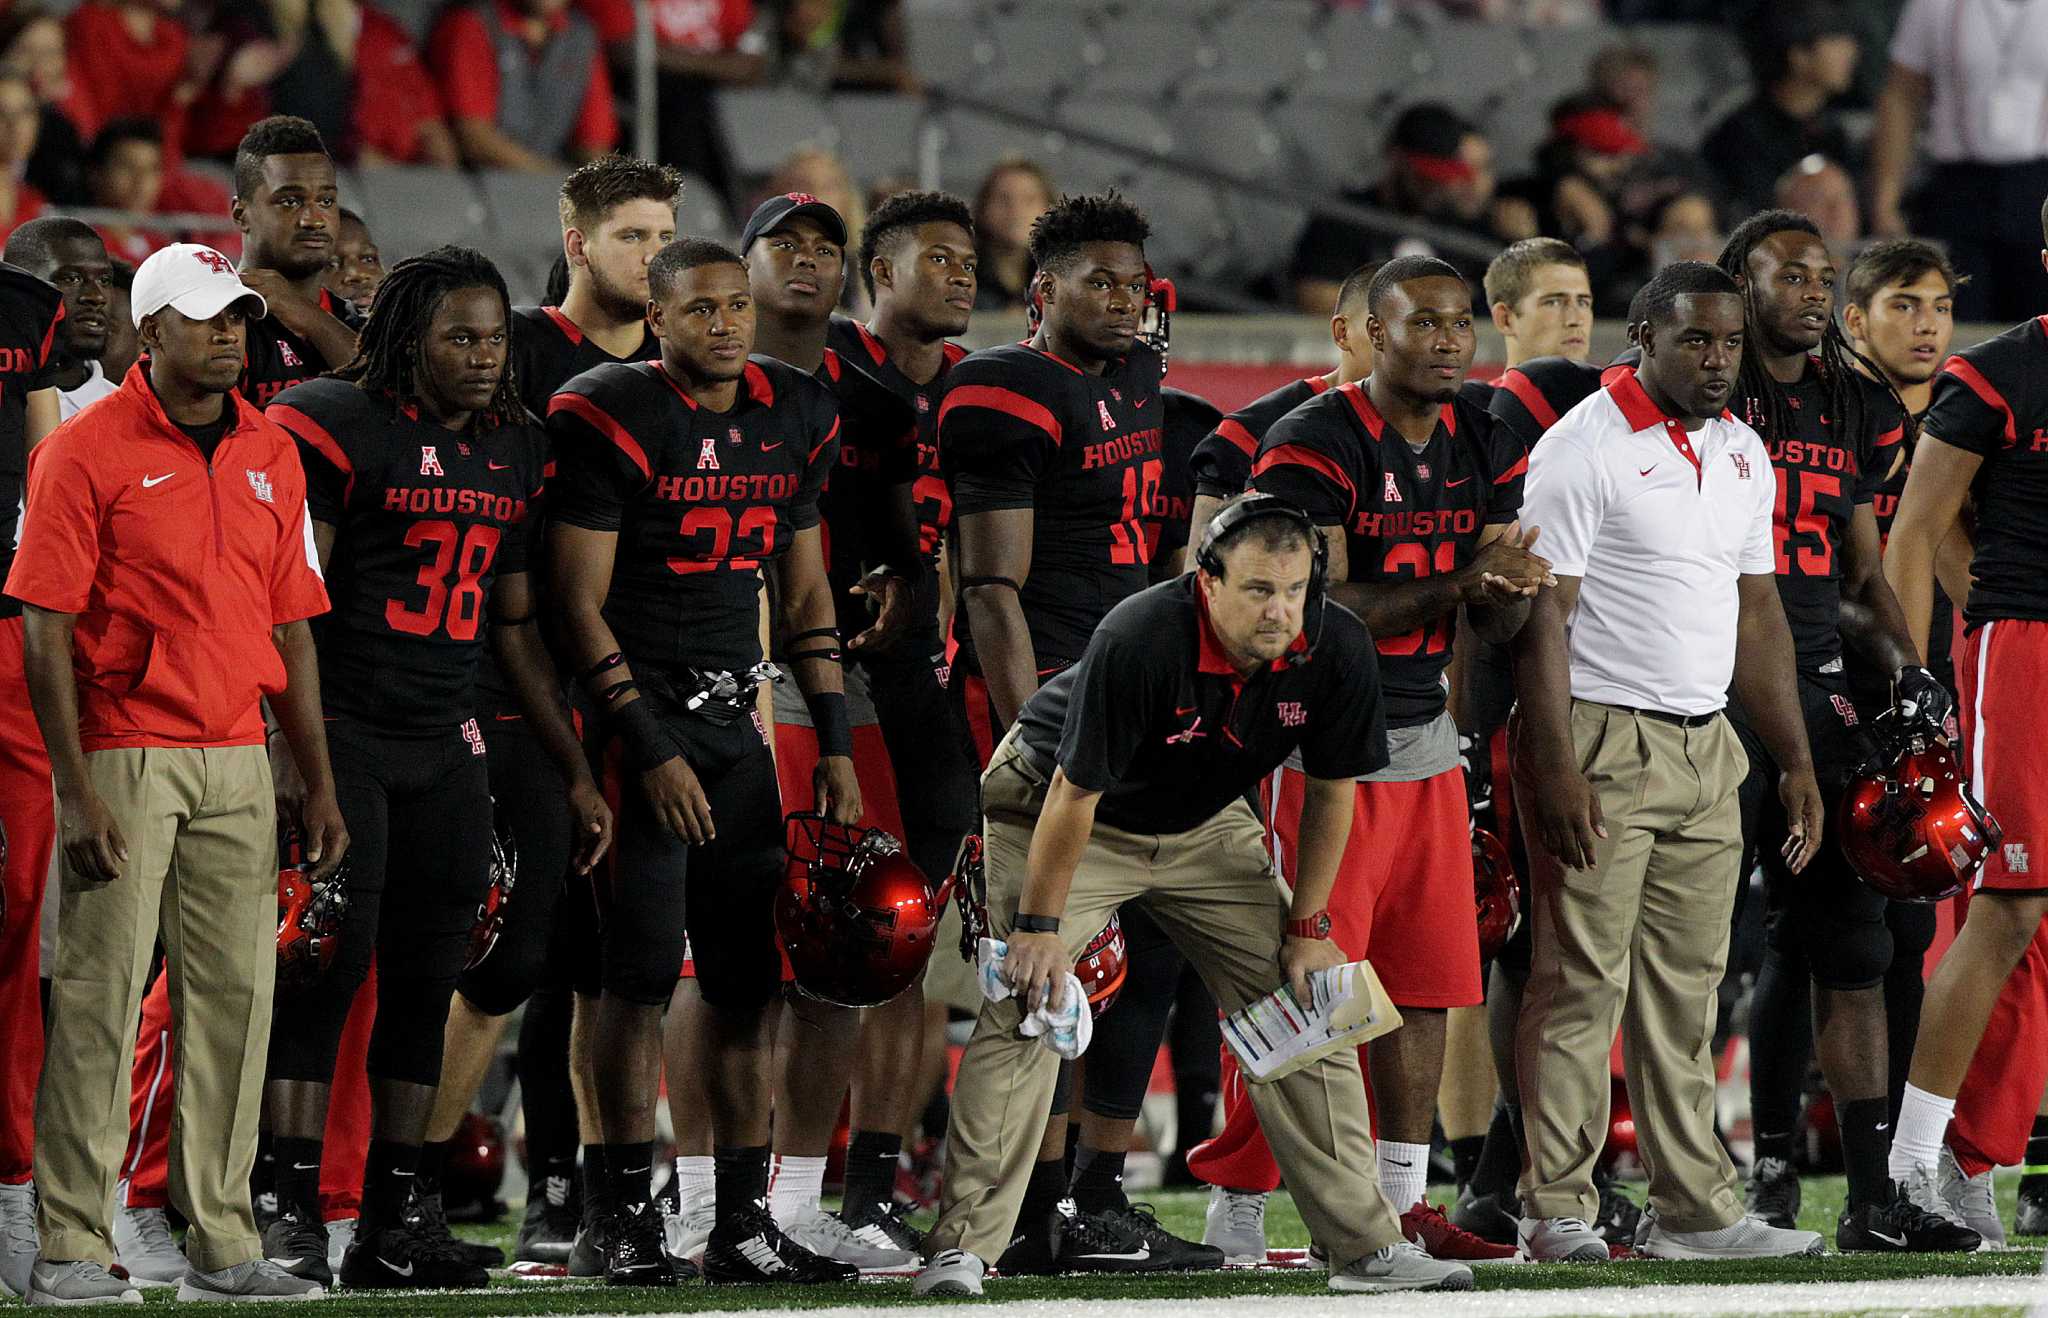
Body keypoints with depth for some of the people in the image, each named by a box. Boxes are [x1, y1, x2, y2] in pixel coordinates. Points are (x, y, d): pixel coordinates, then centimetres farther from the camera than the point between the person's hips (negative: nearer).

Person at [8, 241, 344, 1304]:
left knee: (236, 996, 6)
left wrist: (319, 783, 12)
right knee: (100, 997, -6)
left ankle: (222, 1245, 13)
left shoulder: (271, 457, 12)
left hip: (238, 761, 6)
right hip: (124, 759, -6)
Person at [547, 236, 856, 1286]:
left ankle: (743, 1221, 8)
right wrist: (649, 751, -15)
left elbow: (805, 594, 17)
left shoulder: (793, 419, 9)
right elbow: (580, 607, -11)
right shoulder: (614, 422, -11)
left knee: (748, 979, 4)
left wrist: (834, 745, 11)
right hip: (638, 715, -6)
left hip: (734, 717, 6)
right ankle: (626, 1216, -1)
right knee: (642, 974, -8)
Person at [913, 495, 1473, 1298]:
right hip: (1052, 804, -5)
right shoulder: (1137, 642, -36)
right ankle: (961, 1247, -16)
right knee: (1024, 1011, -18)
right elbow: (1074, 794, -27)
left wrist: (1307, 926, -2)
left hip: (1205, 827, 5)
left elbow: (1331, 791, -5)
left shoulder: (1337, 650, -21)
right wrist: (1040, 924, -20)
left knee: (1305, 1007, 0)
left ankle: (1366, 1245, 6)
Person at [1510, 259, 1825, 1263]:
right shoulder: (1586, 448, -9)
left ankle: (1693, 1208, 11)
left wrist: (1795, 759, 16)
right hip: (1603, 743, -7)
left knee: (1687, 989, 8)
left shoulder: (1744, 455, 14)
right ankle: (1557, 1208, -3)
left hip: (1704, 749, 7)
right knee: (1581, 982, -7)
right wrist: (1557, 767, -18)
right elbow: (1543, 618, -12)